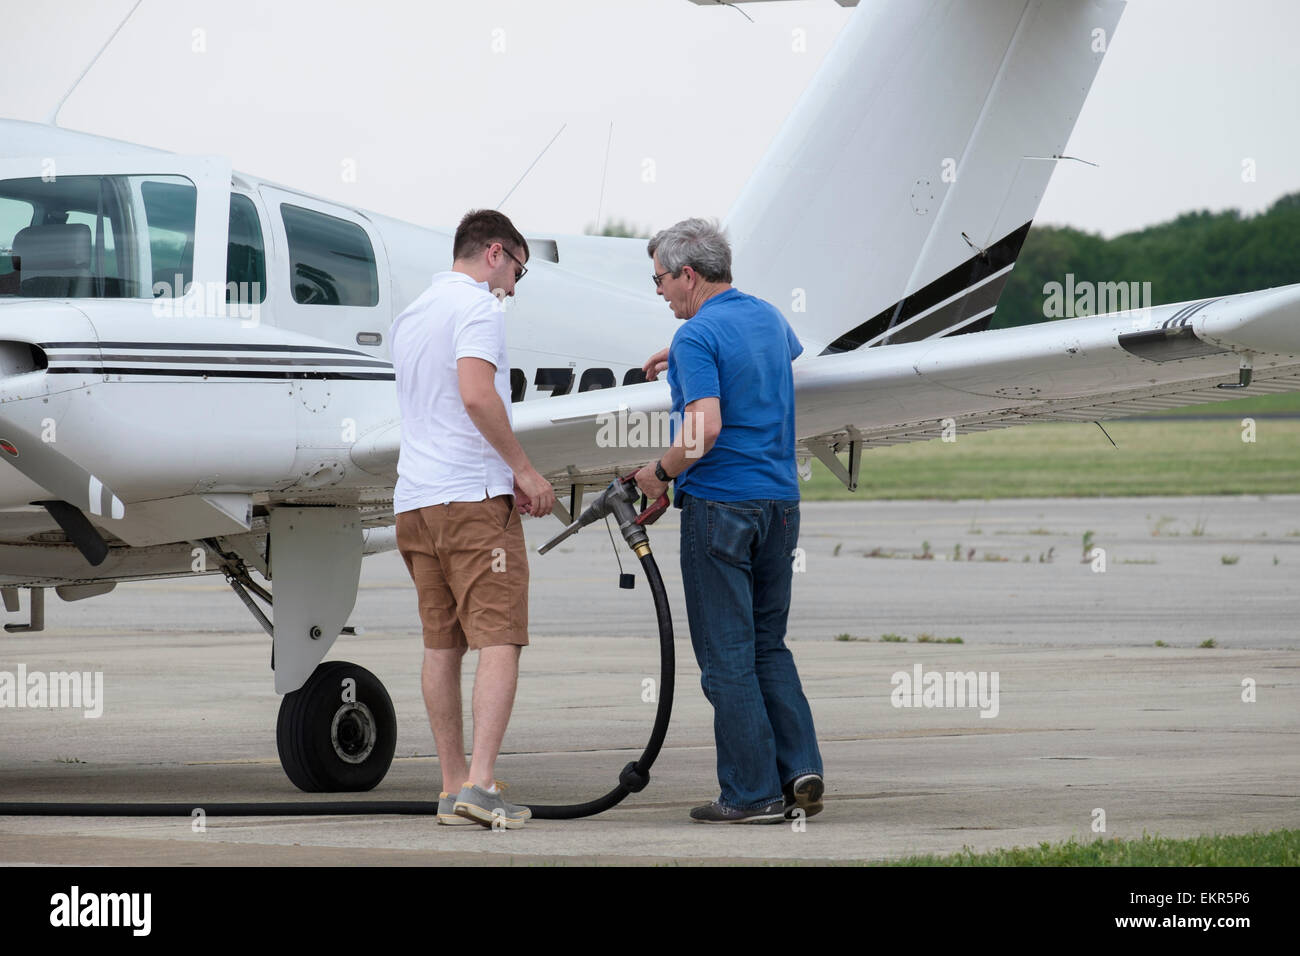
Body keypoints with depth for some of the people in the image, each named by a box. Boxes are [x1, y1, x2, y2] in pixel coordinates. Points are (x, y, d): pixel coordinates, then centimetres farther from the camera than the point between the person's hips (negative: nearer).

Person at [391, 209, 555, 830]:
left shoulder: (410, 316, 21)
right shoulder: (478, 305, -7)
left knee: (441, 645, 10)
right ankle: (480, 784, -20)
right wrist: (524, 471, -13)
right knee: (498, 641, -10)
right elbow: (476, 394, -21)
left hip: (414, 500, 8)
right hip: (474, 496, -8)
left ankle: (453, 786, 10)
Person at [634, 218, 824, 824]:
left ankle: (752, 793, -2)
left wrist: (662, 473, -7)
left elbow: (705, 429, -25)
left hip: (719, 504, -8)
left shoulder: (699, 336, -13)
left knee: (727, 655, -1)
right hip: (780, 501, 8)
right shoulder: (769, 319, 12)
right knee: (769, 646, 15)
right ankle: (801, 769, 3)